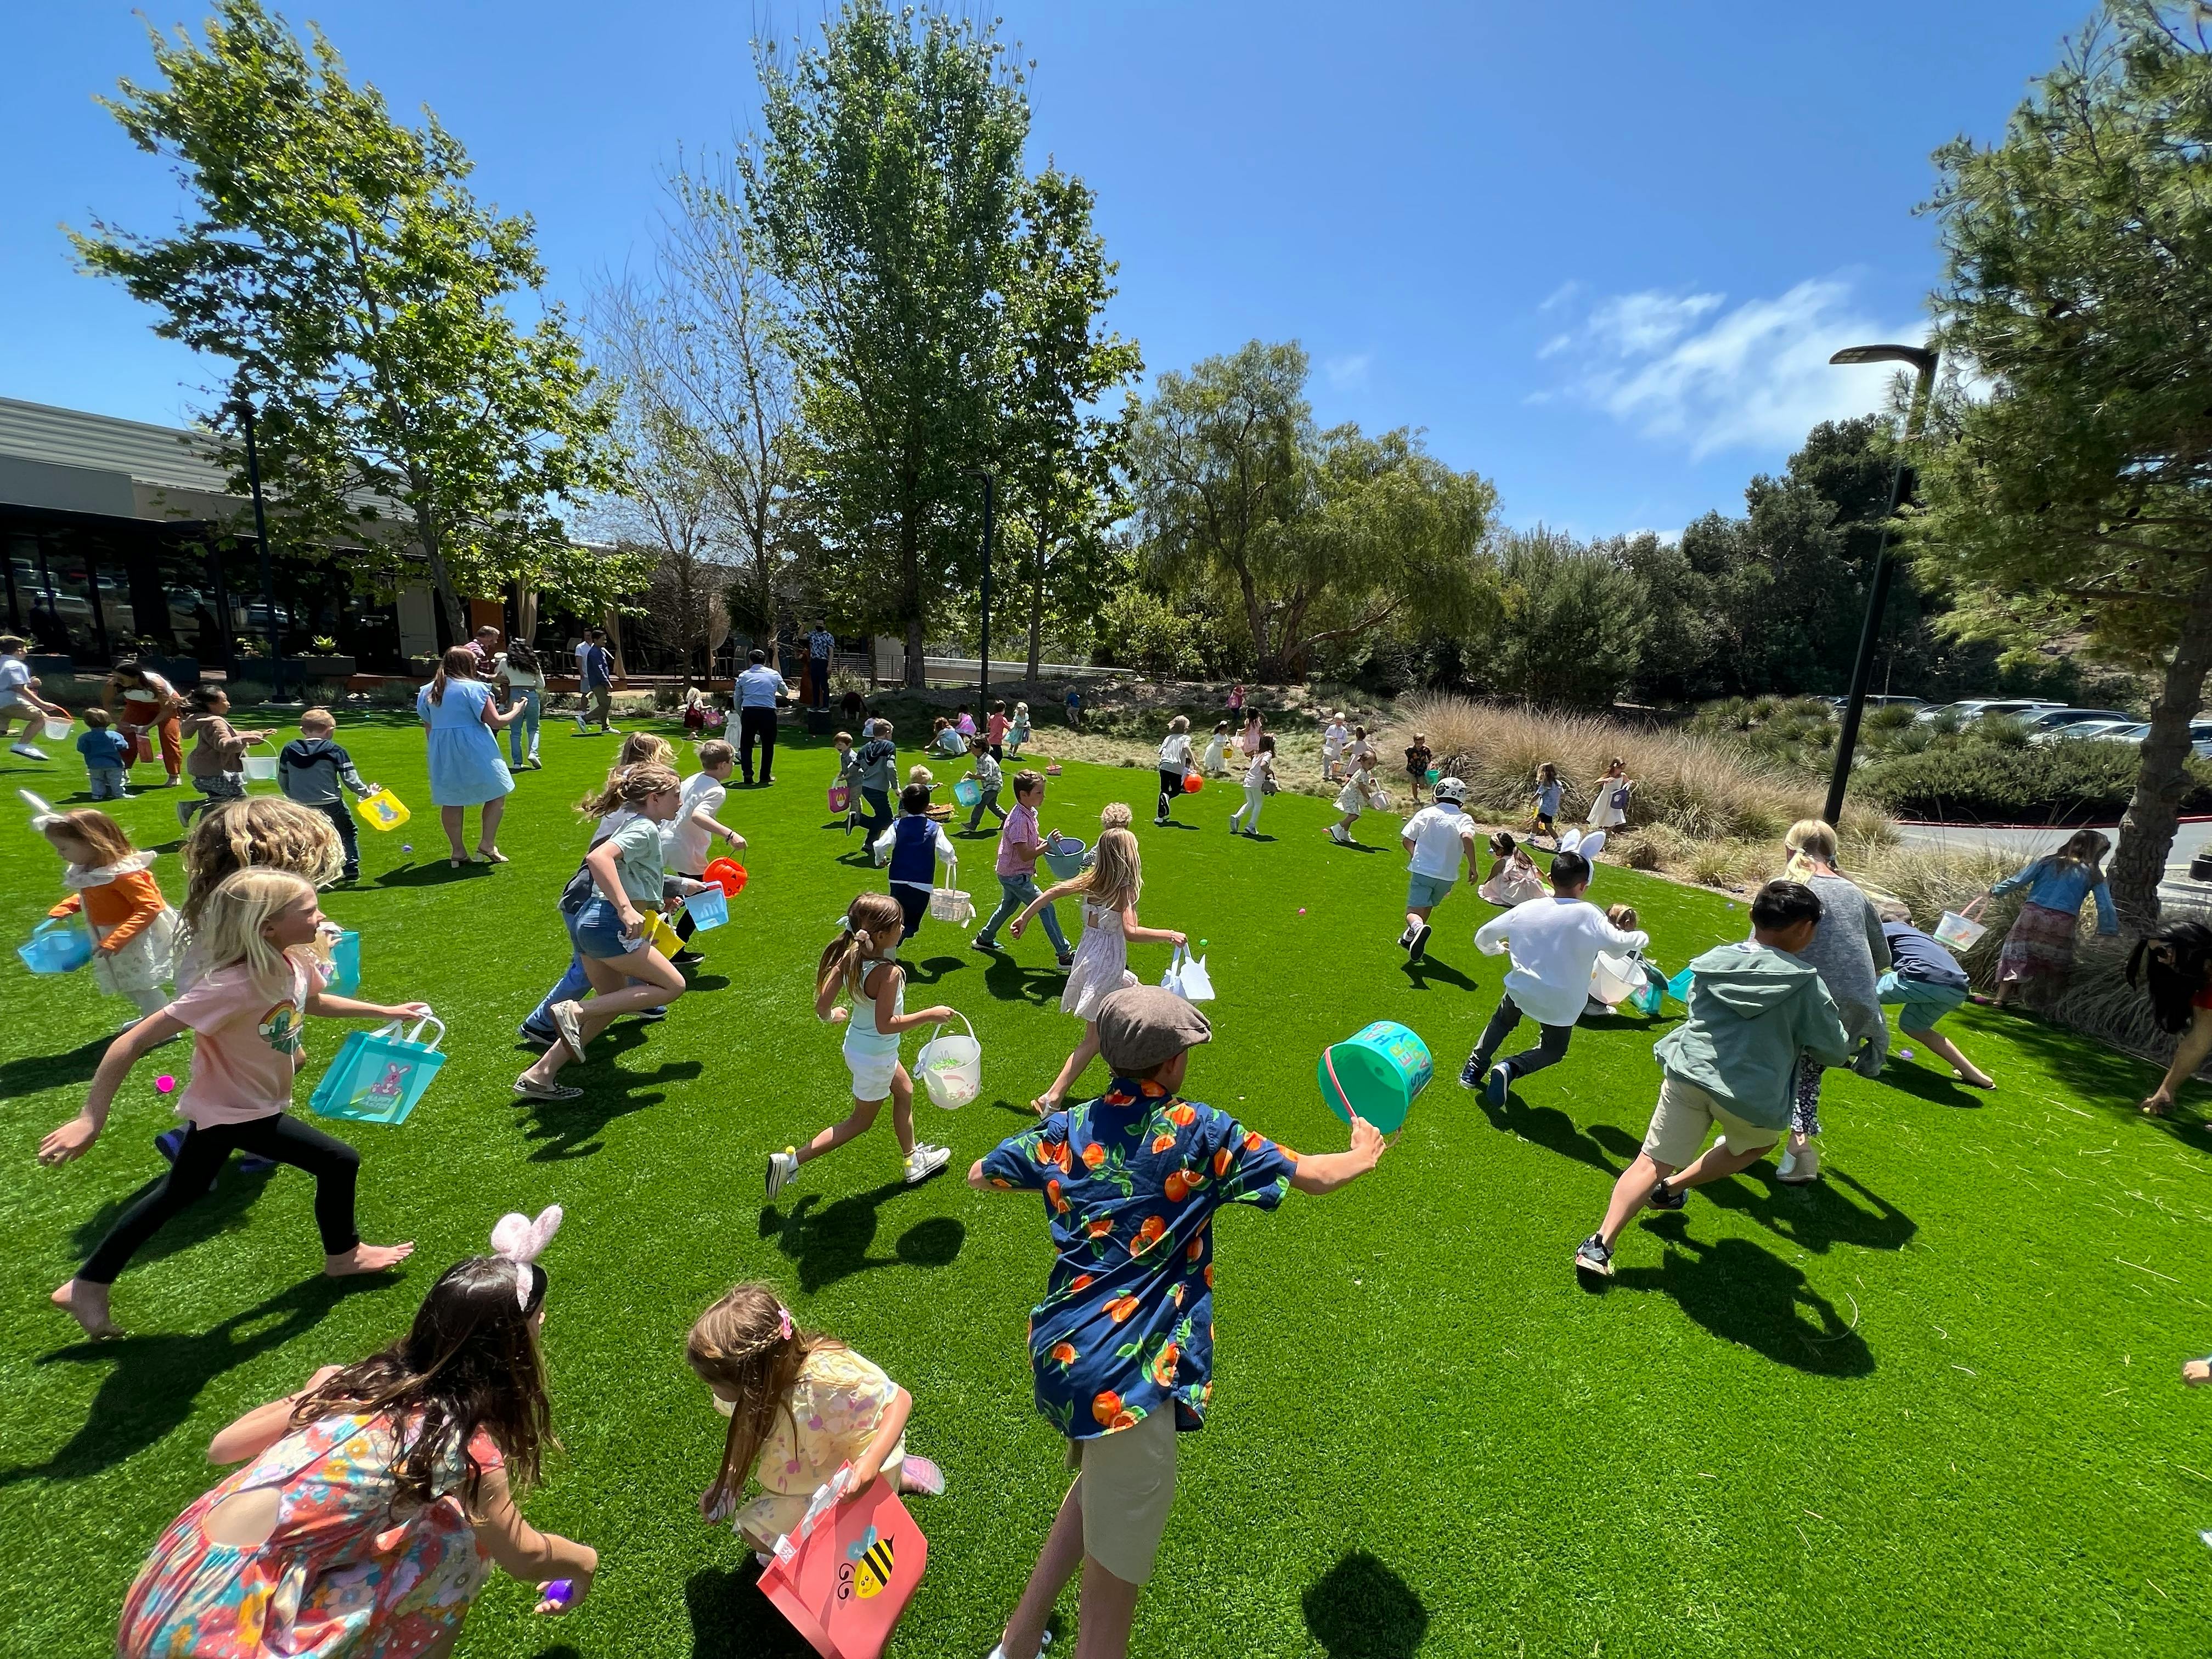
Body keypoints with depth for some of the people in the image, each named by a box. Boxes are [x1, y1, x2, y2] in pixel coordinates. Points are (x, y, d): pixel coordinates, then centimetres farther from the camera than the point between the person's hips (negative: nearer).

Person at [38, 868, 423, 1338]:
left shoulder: (294, 963, -11)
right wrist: (90, 1119, -28)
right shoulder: (231, 986, -37)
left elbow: (314, 1002, 11)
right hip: (234, 1113, -9)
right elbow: (133, 1042, -31)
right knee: (339, 1161, -3)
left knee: (179, 1194, 26)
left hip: (226, 1108, 9)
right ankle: (343, 1255, 21)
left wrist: (388, 1012, 10)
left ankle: (86, 1287, 45)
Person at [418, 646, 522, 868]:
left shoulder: (427, 691, 10)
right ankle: (487, 845, 2)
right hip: (475, 751, -6)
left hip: (442, 753, 6)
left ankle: (457, 851, 16)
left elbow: (428, 725, 16)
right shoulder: (475, 688, -10)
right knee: (497, 794, 7)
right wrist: (515, 711, 6)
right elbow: (496, 722, -11)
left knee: (451, 801, 11)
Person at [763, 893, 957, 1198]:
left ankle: (912, 1160, 44)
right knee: (861, 1121, 16)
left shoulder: (848, 958, -12)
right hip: (876, 1059, -8)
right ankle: (792, 1159, 16)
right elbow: (885, 1025, -31)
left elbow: (822, 1004, -9)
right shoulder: (888, 973, -33)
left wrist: (831, 1015, 14)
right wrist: (929, 1015, -24)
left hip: (857, 1045, 8)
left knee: (904, 1090, 27)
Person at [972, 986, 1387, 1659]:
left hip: (1059, 1350, 7)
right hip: (1129, 1373, -6)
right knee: (1115, 1580, 10)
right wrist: (1365, 1153, 19)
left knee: (1100, 1483, 34)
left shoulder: (1066, 1129, 2)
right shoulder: (1200, 1132, -11)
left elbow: (980, 1176, 17)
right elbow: (1313, 1176, -1)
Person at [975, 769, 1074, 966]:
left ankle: (983, 939, 47)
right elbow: (1025, 855, -29)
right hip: (1016, 876, -10)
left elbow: (1033, 839, 16)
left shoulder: (1029, 813, 1)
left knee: (1008, 906, 29)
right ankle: (1064, 955, -2)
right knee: (1046, 908, -7)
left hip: (1011, 874, 10)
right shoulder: (1019, 820, -28)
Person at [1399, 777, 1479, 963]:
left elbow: (1406, 840, 0)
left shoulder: (1426, 813, -1)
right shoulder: (1464, 819, -4)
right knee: (1427, 906, 25)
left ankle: (1418, 928, -39)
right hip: (1447, 876, 2)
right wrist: (1473, 866, -18)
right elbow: (1467, 838, -25)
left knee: (1414, 911, -5)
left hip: (1422, 870, -2)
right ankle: (1409, 939, 38)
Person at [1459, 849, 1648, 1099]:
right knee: (1554, 1049, 22)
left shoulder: (1525, 909, -3)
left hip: (1520, 988, 3)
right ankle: (1511, 1069, -4)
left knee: (1501, 1022, 33)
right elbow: (1619, 941, -14)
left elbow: (1483, 935, 5)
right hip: (1560, 1003, -2)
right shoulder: (1588, 914, -15)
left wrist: (1496, 948, 27)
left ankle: (1474, 1069, 26)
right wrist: (1642, 938, 9)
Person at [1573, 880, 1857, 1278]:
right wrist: (1845, 1055, 30)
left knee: (1654, 1161, 6)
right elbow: (1834, 1050, 7)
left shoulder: (1712, 962, 9)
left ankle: (1599, 1244, -6)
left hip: (1688, 1073, 2)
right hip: (1753, 1094, -2)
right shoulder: (1806, 983, -2)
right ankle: (1672, 1189, 32)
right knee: (1756, 1144, 33)